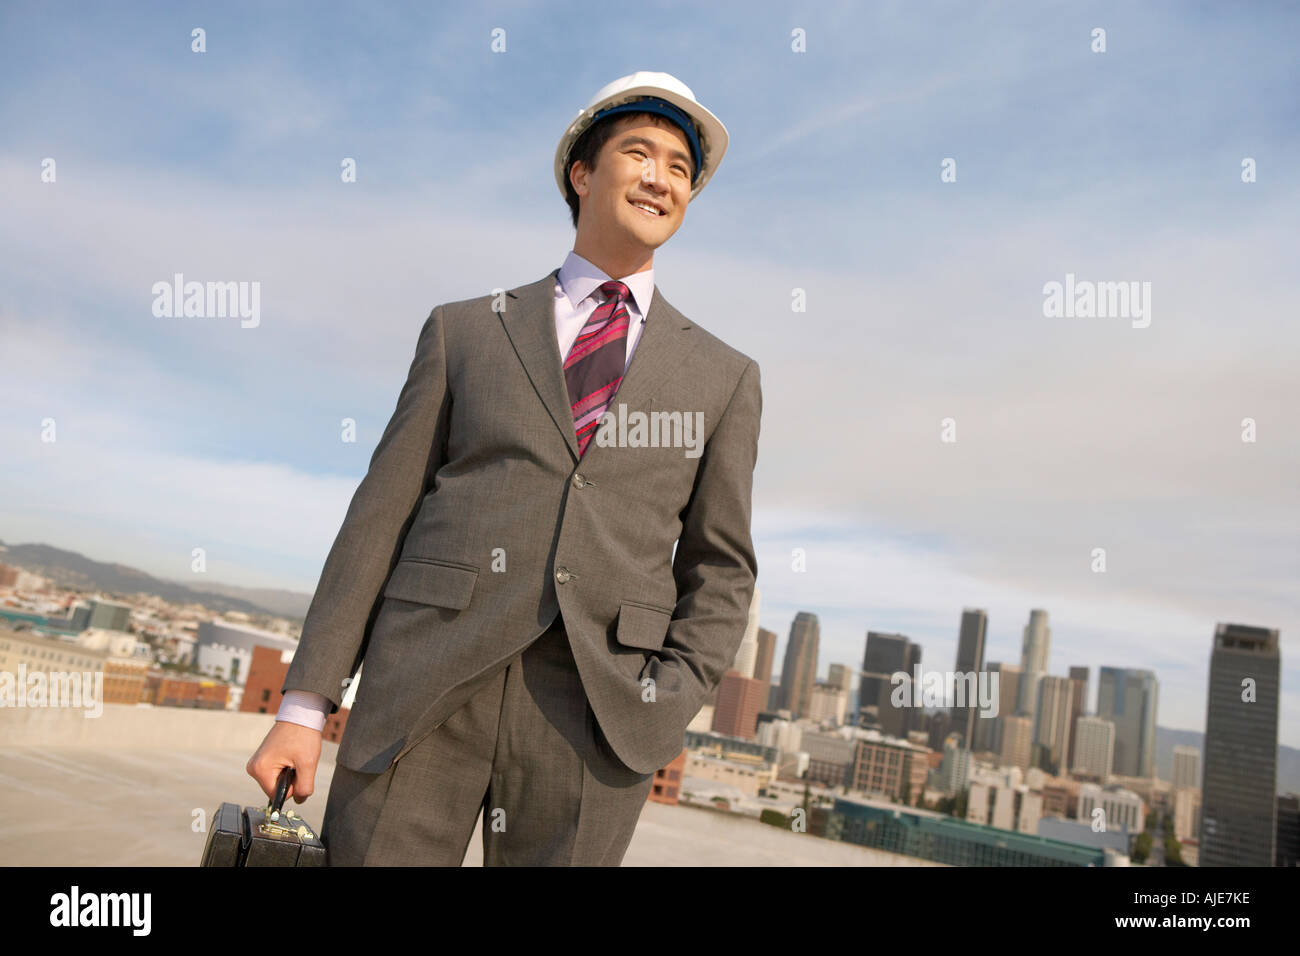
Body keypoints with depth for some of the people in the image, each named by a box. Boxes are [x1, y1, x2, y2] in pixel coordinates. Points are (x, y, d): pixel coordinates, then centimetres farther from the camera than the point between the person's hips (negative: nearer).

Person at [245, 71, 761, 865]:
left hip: (593, 712, 1)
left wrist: (668, 707, -4)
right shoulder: (464, 332, 11)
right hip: (423, 688, 0)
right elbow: (382, 515, 6)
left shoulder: (725, 378, 12)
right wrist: (306, 704, 1)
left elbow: (721, 569, 11)